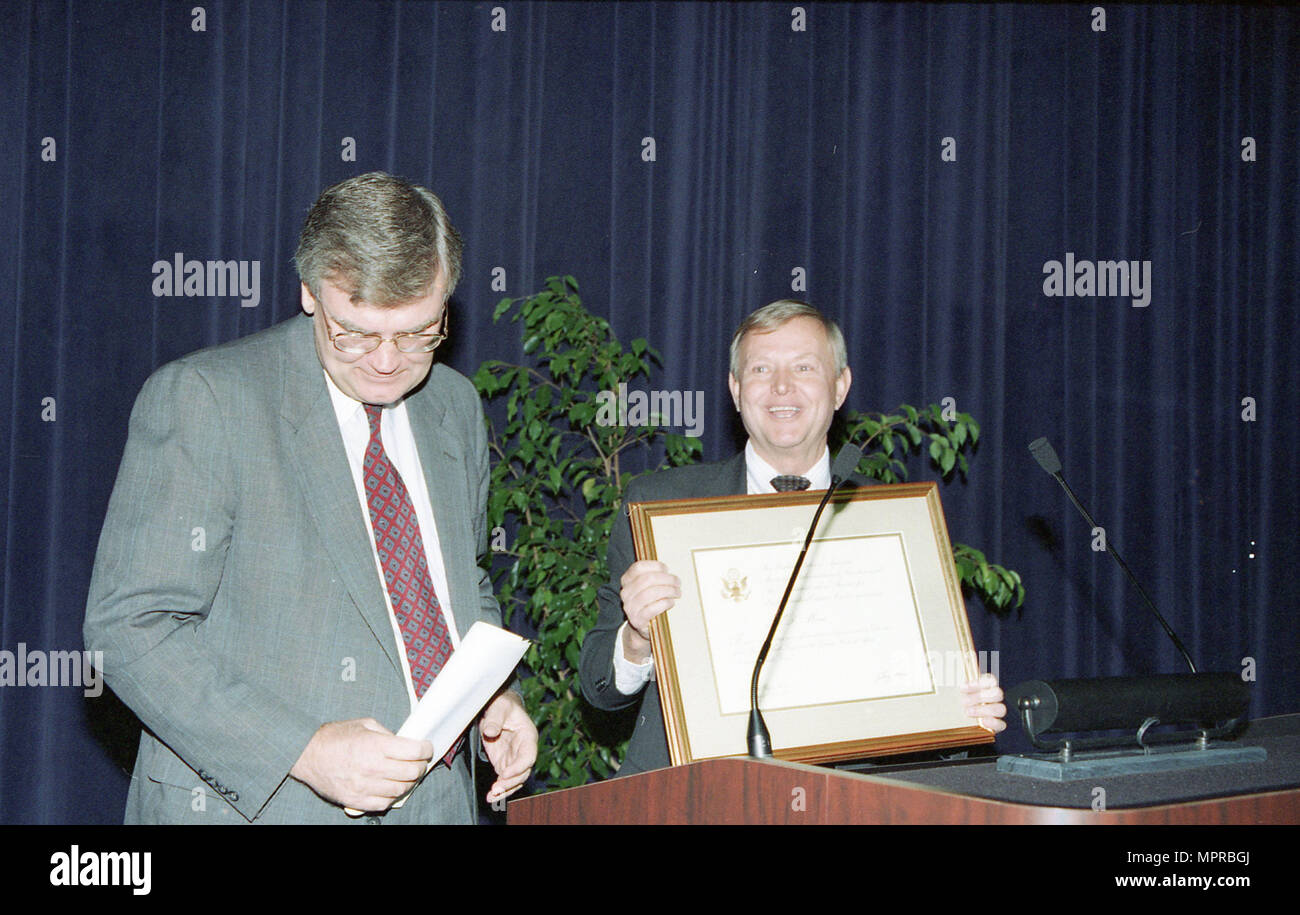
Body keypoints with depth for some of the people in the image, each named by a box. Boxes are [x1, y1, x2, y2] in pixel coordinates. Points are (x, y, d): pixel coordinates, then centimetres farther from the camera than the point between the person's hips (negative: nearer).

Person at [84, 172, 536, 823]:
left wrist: (494, 696, 1)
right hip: (253, 803, -5)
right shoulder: (200, 397, -11)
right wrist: (302, 750, -24)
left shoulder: (455, 406, 8)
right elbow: (128, 625, -16)